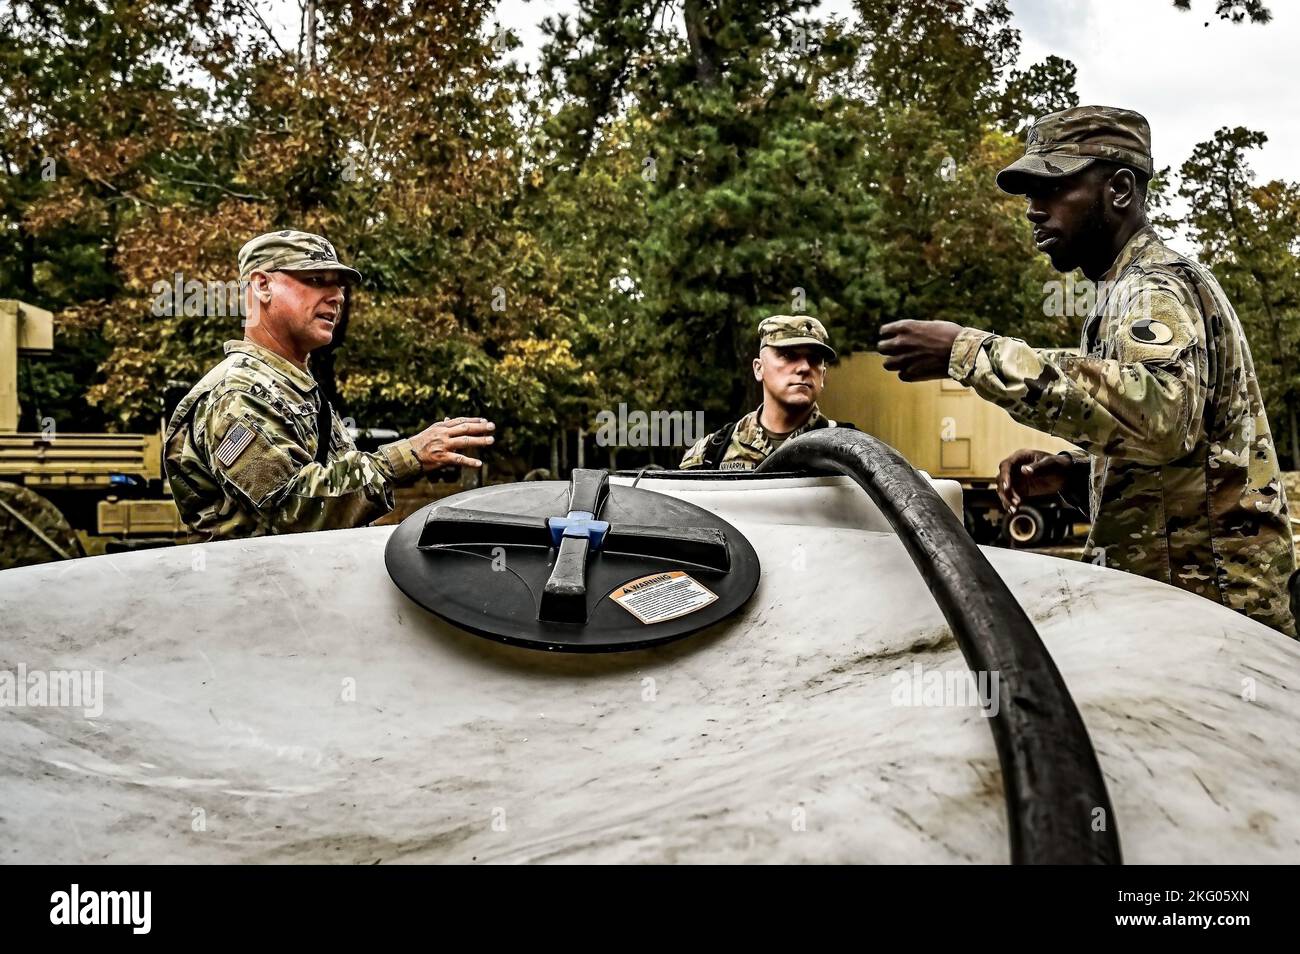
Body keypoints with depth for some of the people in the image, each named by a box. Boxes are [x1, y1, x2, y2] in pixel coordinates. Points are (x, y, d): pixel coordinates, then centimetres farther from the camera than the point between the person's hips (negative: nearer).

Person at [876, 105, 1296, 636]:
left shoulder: (1156, 288, -12)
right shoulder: (1139, 287, 19)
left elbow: (1158, 411, -35)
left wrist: (972, 354, -34)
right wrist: (1069, 473, 6)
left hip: (1206, 605, -9)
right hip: (1172, 594, 9)